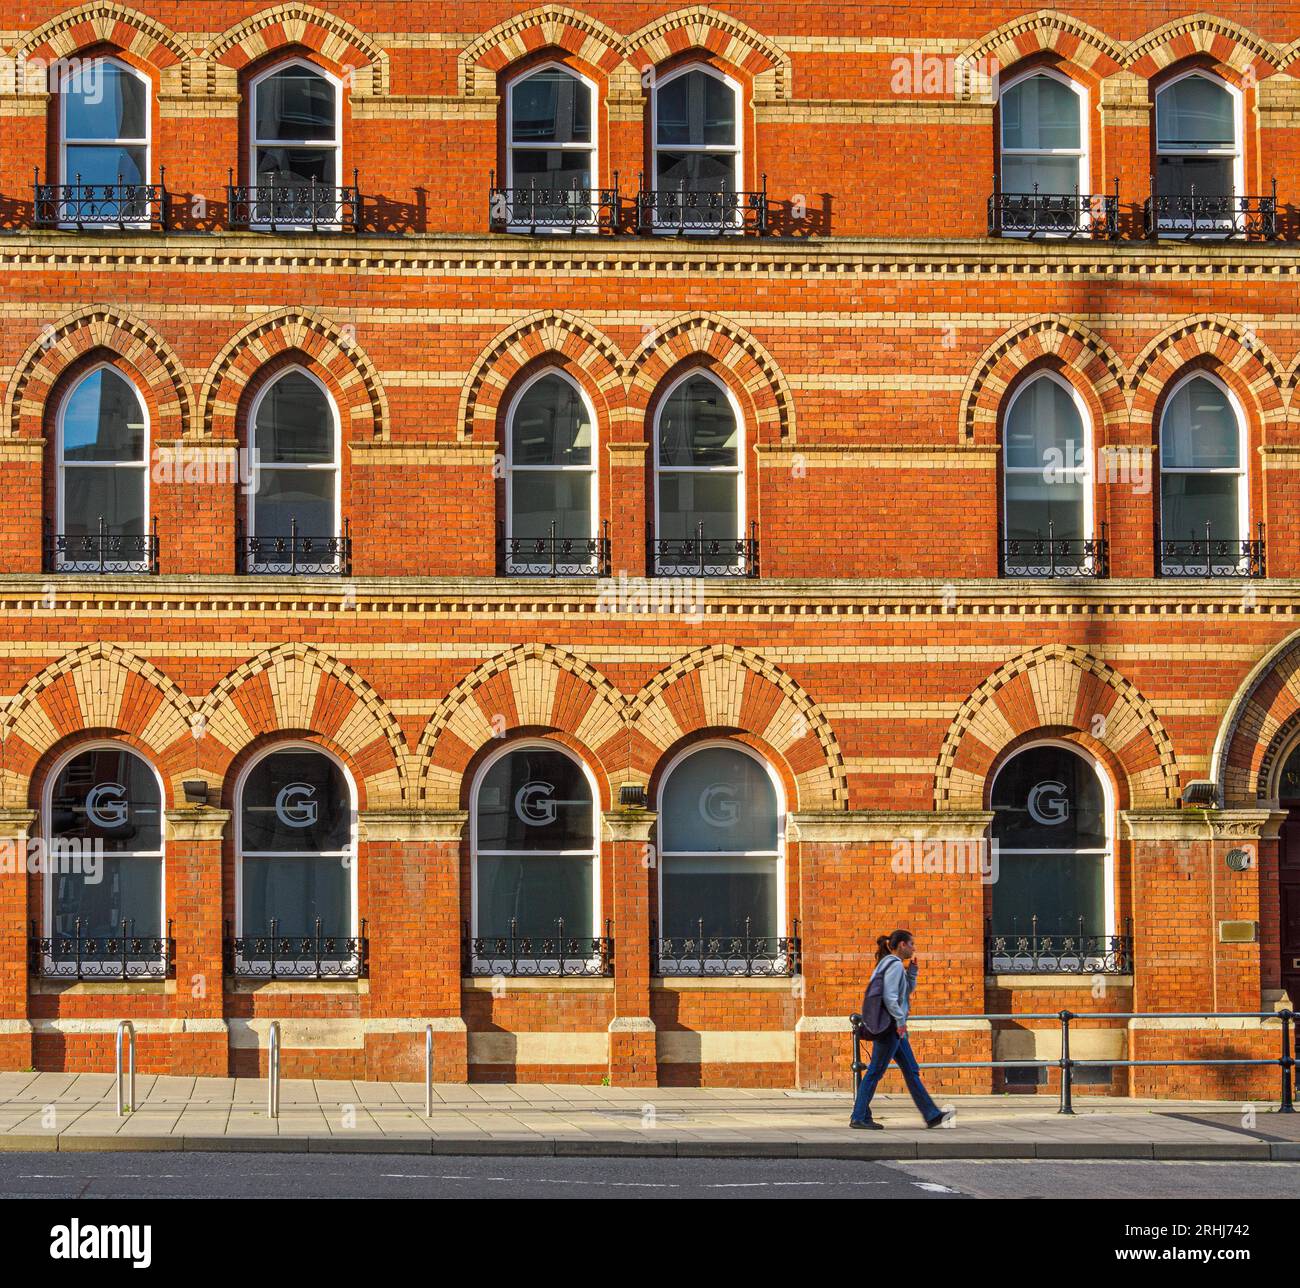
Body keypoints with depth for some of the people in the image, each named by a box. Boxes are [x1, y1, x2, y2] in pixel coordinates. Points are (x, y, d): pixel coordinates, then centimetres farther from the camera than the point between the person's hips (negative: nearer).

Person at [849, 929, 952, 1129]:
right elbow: (889, 997, -22)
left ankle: (931, 1115, 12)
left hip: (894, 1027, 11)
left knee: (911, 1071, 10)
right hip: (889, 1025, -11)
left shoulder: (890, 964, 18)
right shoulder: (894, 965, -13)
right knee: (876, 1071, -6)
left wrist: (912, 970, 14)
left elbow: (909, 990, 27)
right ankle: (859, 1118, -2)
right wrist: (900, 1020, -17)